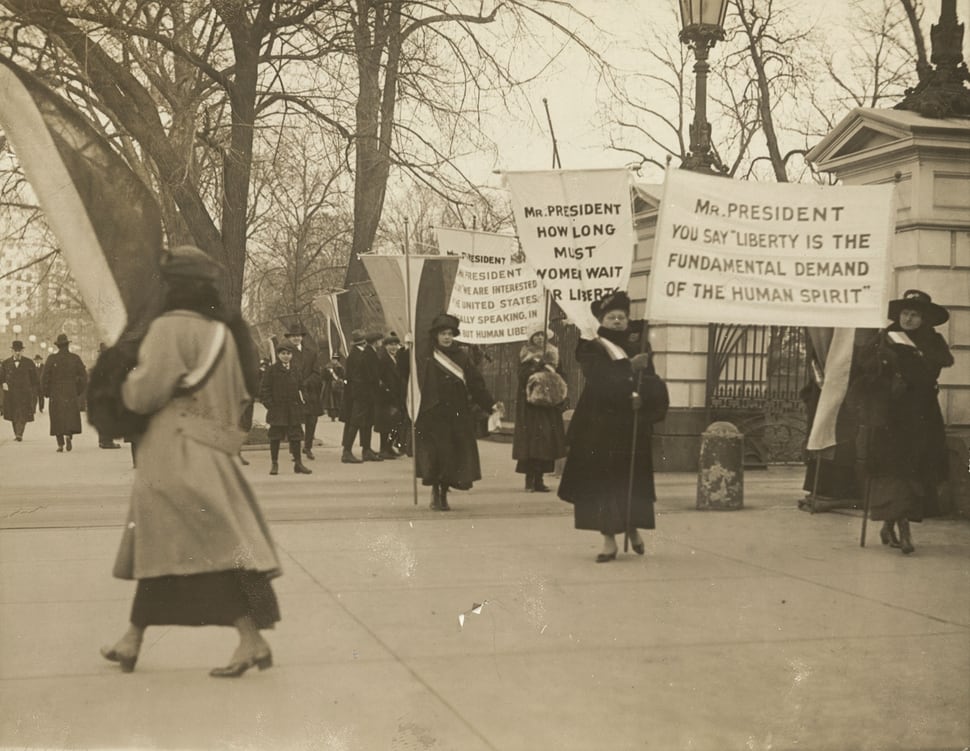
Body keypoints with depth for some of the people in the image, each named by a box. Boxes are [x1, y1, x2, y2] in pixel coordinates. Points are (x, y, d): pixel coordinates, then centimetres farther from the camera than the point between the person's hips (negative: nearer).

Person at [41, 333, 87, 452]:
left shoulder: (51, 359, -4)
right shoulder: (75, 358, 0)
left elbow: (45, 377, -5)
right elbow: (84, 376, 0)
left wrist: (46, 392, 6)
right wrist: (80, 391, 10)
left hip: (56, 393, 0)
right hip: (71, 393, 1)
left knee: (57, 418, 6)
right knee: (71, 416, 10)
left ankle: (60, 444, 2)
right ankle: (69, 435, -15)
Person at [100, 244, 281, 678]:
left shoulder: (169, 328, -12)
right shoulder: (222, 332, 10)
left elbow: (144, 395, -14)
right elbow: (240, 394, 14)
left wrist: (128, 383, 6)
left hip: (176, 456, -8)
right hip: (210, 454, 8)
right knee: (160, 545, 16)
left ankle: (252, 641, -11)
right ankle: (132, 641, 26)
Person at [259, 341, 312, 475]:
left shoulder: (296, 371, 9)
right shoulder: (272, 370, -2)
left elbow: (301, 388, 15)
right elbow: (264, 388, -2)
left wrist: (302, 403, 5)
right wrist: (269, 404, -9)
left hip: (294, 409, 3)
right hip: (277, 409, -3)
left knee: (296, 436, 4)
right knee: (275, 436, 4)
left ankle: (298, 463, 10)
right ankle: (274, 463, 13)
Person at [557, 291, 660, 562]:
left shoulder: (639, 346, 8)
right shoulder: (590, 348, 0)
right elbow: (599, 379, -17)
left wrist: (641, 399, -18)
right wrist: (629, 366, -26)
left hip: (632, 425, 2)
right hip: (598, 425, -2)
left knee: (633, 480, 3)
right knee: (601, 481, -3)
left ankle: (633, 527, 29)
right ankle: (609, 540, 5)